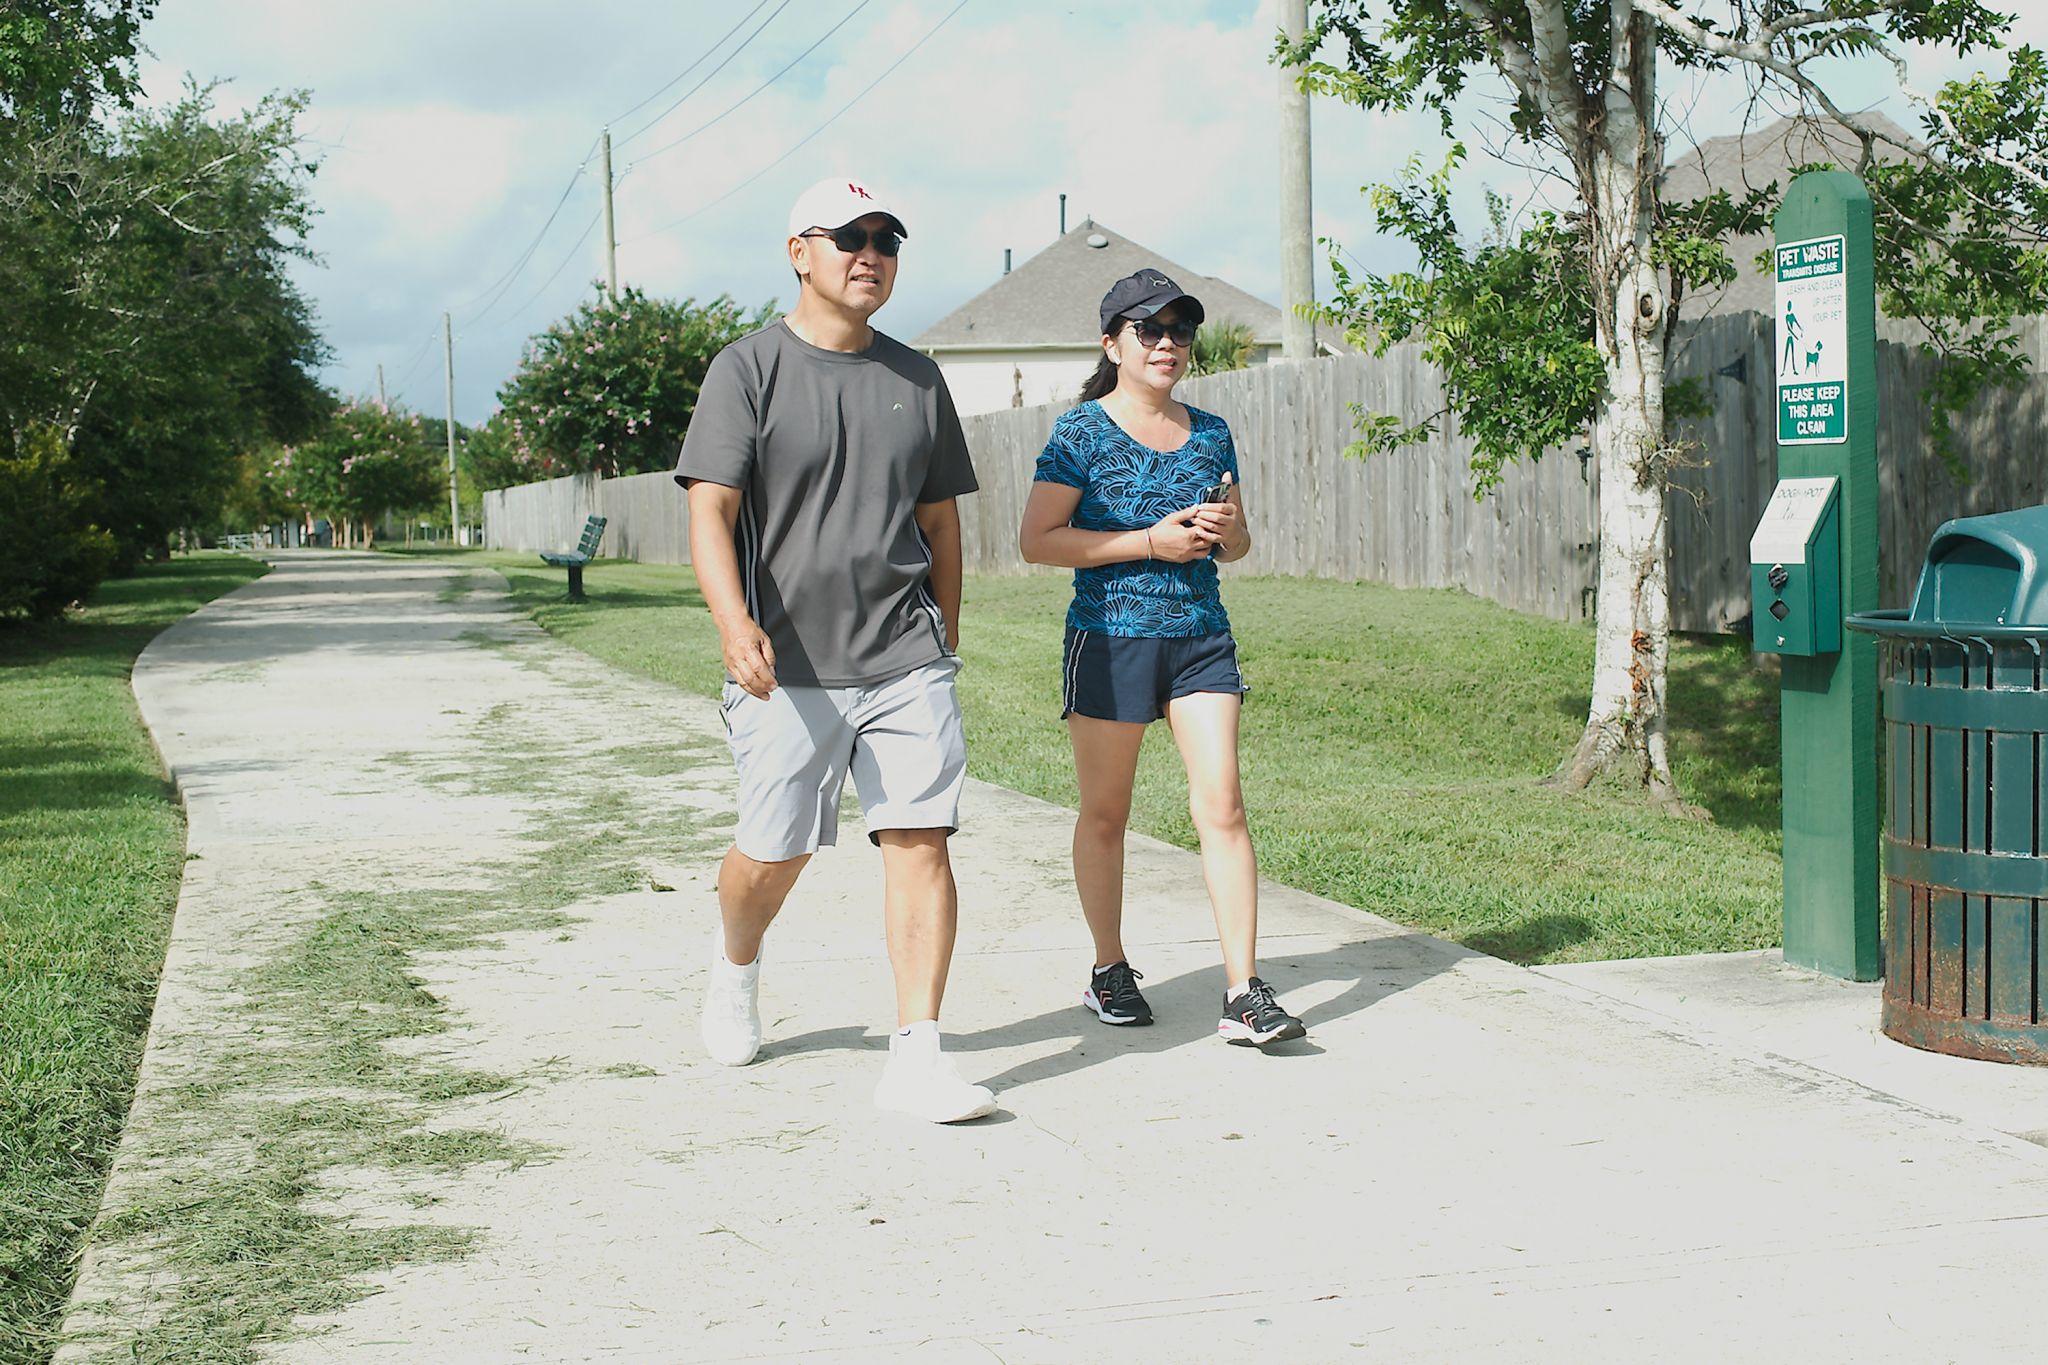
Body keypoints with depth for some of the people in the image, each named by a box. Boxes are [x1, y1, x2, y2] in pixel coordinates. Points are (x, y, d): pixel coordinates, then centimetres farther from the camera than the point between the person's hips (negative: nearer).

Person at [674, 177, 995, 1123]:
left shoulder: (916, 379, 13)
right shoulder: (749, 370, -1)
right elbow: (709, 512, -10)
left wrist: (943, 645, 18)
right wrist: (735, 624, -26)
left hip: (905, 663, 3)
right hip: (787, 668, -3)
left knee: (921, 841, -8)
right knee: (774, 852, 7)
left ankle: (916, 1057, -5)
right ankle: (735, 970, 41)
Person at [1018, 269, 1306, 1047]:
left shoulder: (1209, 433, 11)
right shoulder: (1083, 432, -3)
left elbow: (1238, 544, 21)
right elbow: (1037, 541, -10)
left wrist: (1229, 528, -4)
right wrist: (1152, 542, -15)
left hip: (1201, 638, 3)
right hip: (1109, 638, -3)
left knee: (1222, 802, -7)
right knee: (1105, 812, 7)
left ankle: (1244, 995, -7)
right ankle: (1109, 971, 25)